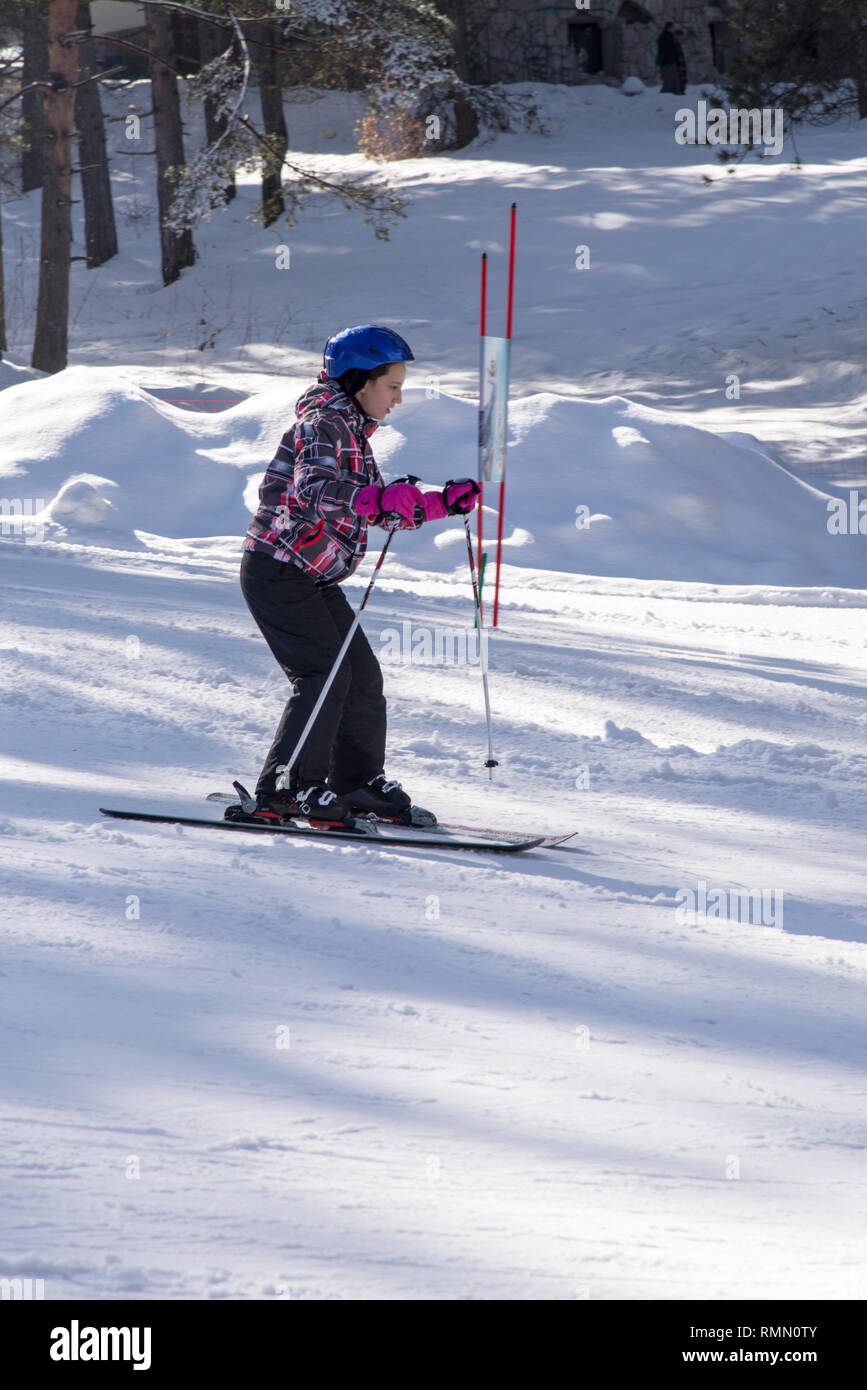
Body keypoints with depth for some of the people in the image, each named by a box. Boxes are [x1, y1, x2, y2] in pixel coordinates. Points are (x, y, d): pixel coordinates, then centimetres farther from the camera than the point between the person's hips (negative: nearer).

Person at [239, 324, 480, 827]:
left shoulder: (353, 434, 14)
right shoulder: (322, 426, -17)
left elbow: (379, 511, 21)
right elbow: (315, 493, -34)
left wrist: (444, 503, 11)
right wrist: (382, 498, -47)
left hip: (314, 579, 10)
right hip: (277, 572, -10)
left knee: (363, 675, 9)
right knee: (324, 673, -18)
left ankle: (359, 783, 19)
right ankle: (288, 790, -18)